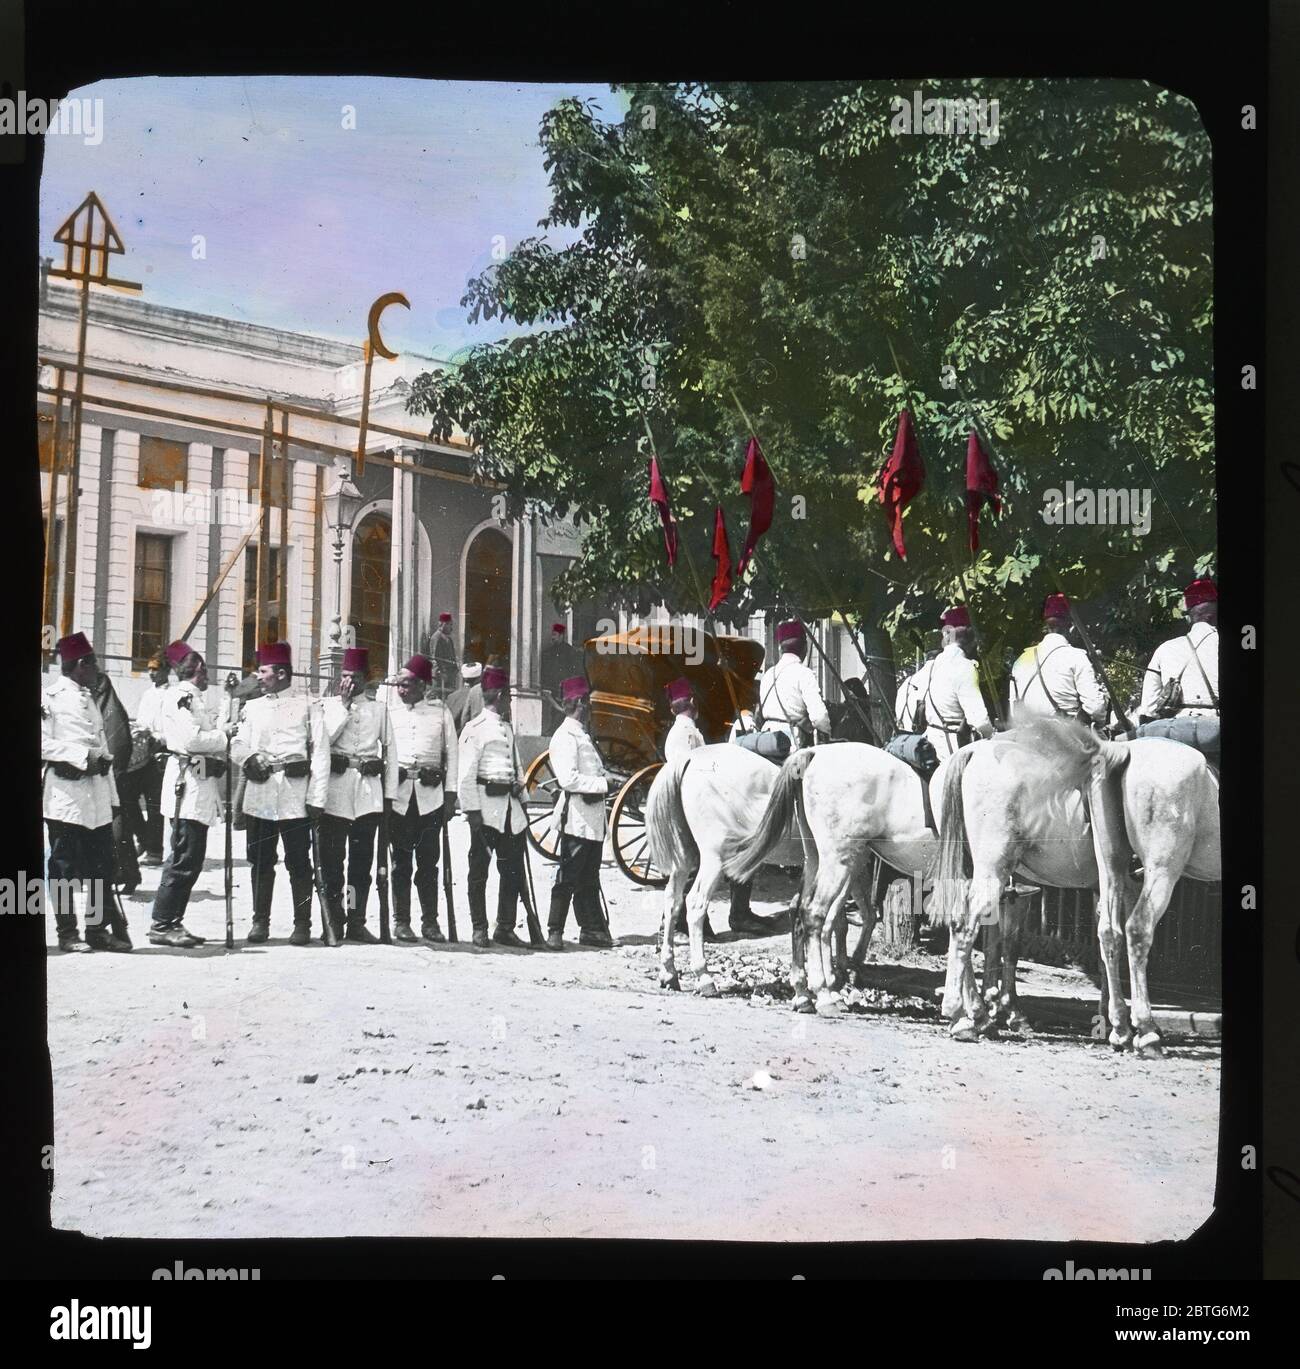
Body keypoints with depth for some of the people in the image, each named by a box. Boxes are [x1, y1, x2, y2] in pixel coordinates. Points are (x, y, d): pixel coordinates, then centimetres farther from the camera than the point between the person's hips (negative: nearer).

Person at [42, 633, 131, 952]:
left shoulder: (88, 699, 21)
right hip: (65, 794, -7)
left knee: (100, 866, 5)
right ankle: (68, 933, 6)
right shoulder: (50, 698, -5)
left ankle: (98, 929, 11)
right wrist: (83, 755, -17)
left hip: (96, 797, 7)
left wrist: (112, 797, 16)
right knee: (64, 866, 0)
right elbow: (43, 743, -15)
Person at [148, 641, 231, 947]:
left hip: (204, 783, 10)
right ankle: (162, 925, -7)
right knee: (184, 858, -10)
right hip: (188, 782, -10)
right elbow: (191, 738, -18)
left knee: (192, 859, 10)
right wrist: (225, 736, -6)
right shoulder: (179, 695, -8)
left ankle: (173, 922, 15)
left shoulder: (200, 698, 22)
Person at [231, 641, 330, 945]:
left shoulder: (307, 707, 5)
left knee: (298, 861, -1)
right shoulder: (252, 707, 18)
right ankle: (260, 922, 13)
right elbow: (237, 745, 11)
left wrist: (317, 798, -8)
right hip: (259, 796, 4)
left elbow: (320, 754, 0)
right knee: (260, 860, 5)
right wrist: (249, 758, -14)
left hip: (295, 797, -4)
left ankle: (302, 924, 5)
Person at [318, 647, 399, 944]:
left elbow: (390, 751, 13)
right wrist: (345, 706, -7)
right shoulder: (328, 705, 8)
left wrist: (390, 792, 7)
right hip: (335, 788, -2)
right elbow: (324, 739, -8)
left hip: (369, 789, 2)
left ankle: (356, 922, 6)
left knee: (362, 857, 3)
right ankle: (334, 920, 4)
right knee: (332, 856, -2)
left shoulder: (379, 709, 13)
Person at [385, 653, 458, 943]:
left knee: (428, 860, 2)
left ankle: (430, 921, 8)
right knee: (401, 861, 1)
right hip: (398, 794, 0)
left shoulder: (440, 711, 8)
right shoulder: (390, 712, 9)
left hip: (431, 794, 0)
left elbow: (452, 753, 9)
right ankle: (401, 922, 6)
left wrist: (450, 795, 4)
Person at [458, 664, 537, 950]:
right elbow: (466, 775, -10)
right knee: (479, 870, 1)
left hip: (510, 805, 8)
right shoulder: (475, 729, -6)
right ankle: (479, 929, 6)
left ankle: (505, 928, 12)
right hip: (486, 808, -8)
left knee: (513, 870, 6)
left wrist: (519, 783, 12)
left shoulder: (507, 728, 18)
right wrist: (472, 810, -15)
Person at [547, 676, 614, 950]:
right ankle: (554, 932, 0)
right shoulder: (566, 736, -14)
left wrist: (606, 777, 6)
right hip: (577, 817, -10)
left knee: (589, 878, 14)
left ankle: (592, 929, 21)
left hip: (592, 818, 10)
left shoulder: (580, 734, 18)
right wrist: (604, 784, -18)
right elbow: (569, 779, -22)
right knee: (569, 877, -5)